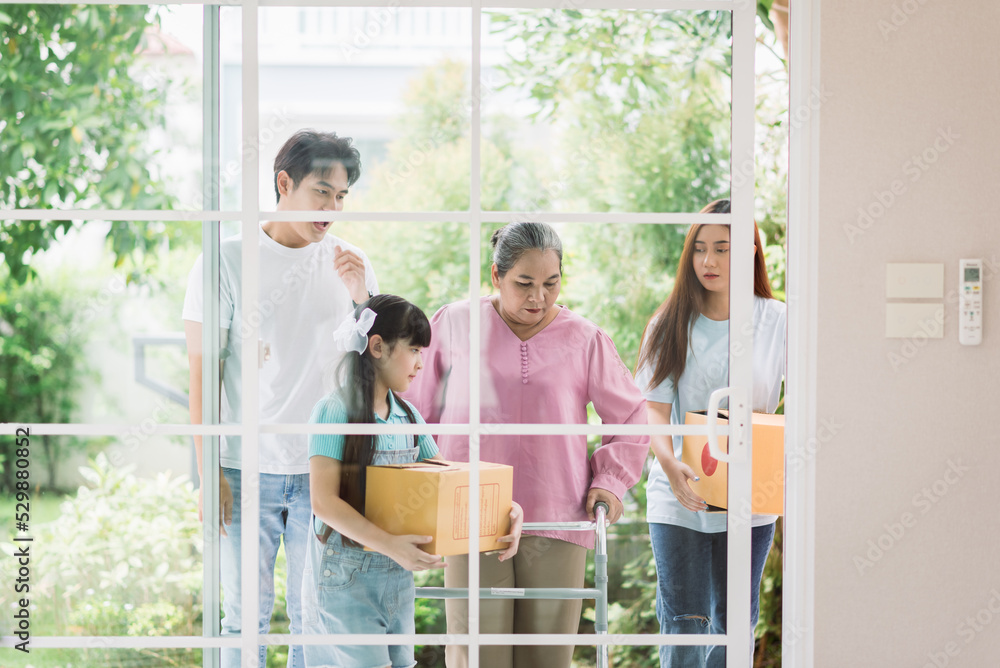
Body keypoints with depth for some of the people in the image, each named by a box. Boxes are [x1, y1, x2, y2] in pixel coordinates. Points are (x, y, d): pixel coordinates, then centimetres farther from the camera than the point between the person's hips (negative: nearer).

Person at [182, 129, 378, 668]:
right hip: (246, 470, -3)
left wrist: (361, 299, -7)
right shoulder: (227, 260, -2)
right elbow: (201, 375, -2)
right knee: (245, 617, 1)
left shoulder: (350, 263, 8)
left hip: (324, 473, 3)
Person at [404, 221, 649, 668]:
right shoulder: (454, 326, 7)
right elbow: (415, 409, 16)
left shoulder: (584, 340, 6)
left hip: (557, 520, 0)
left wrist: (611, 480, 3)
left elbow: (632, 417, 15)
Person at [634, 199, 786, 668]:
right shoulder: (670, 325, 1)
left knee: (736, 623, 9)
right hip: (680, 499, 0)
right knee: (684, 626, -3)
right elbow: (655, 408, -6)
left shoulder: (777, 322, 0)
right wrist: (669, 461, -26)